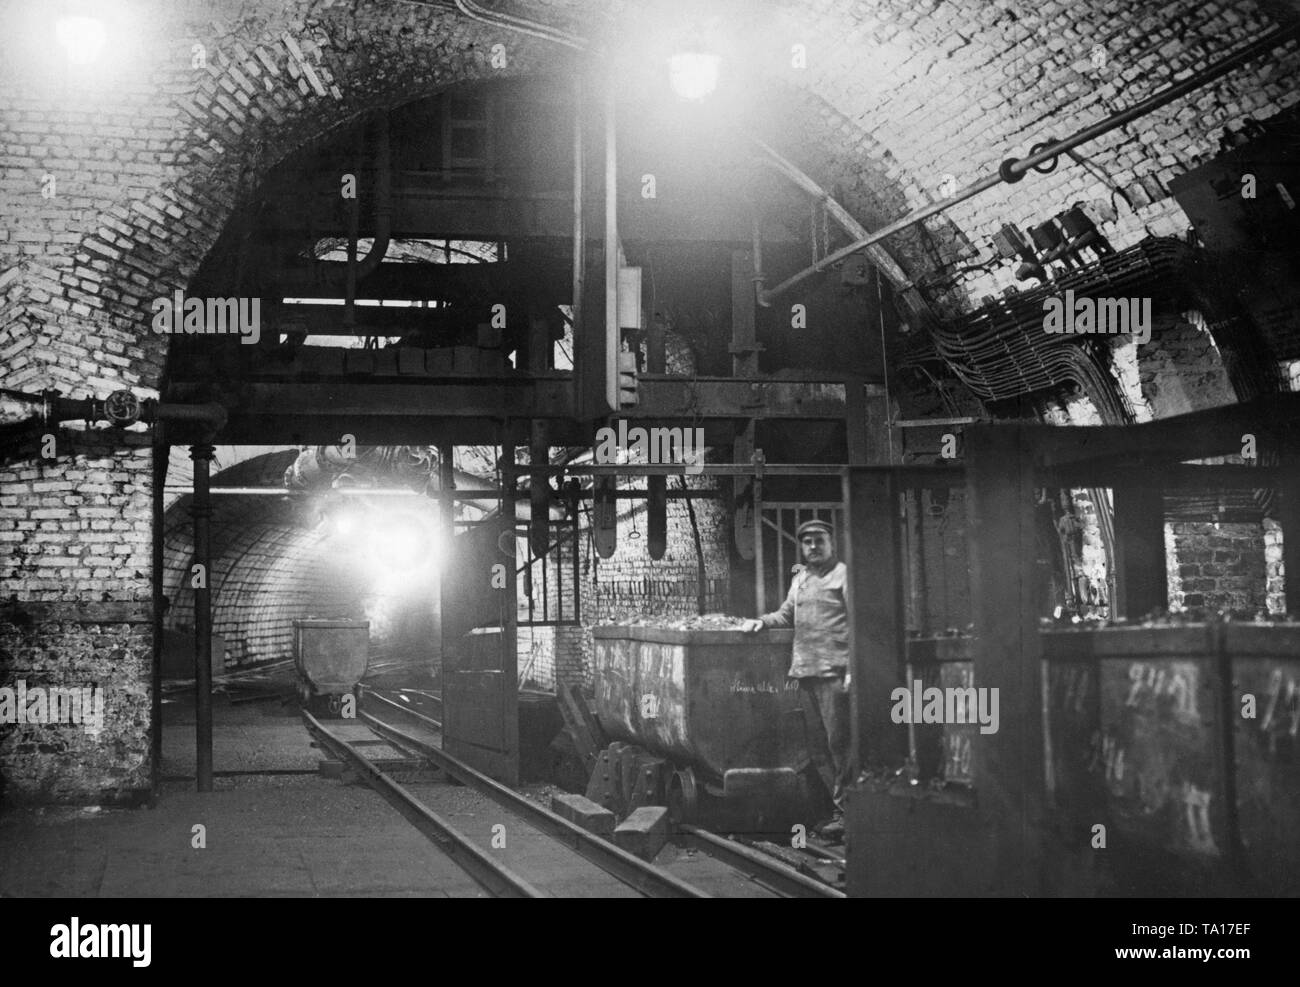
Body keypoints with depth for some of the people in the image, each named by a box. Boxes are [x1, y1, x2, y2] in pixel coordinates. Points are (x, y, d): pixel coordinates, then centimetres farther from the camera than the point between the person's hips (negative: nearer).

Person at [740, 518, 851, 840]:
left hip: (834, 671, -8)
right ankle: (837, 806, 16)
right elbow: (786, 615, 31)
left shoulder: (844, 575, -3)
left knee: (838, 742, -7)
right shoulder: (800, 578, 20)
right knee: (817, 745, 9)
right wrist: (762, 621, 11)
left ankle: (845, 810, -1)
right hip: (805, 671, 8)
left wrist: (853, 669, -17)